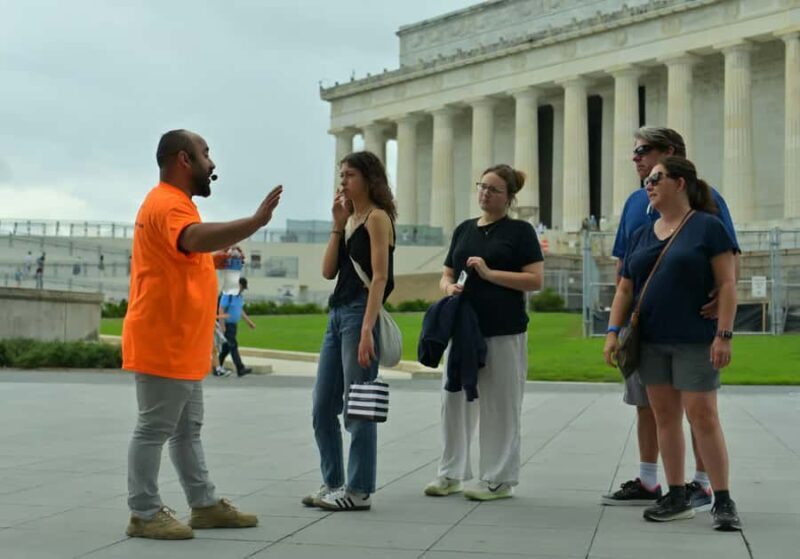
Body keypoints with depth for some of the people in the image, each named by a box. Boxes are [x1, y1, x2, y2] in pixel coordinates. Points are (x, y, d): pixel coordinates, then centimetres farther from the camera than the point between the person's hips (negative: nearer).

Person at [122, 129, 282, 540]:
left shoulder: (176, 204, 18)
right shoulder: (167, 204, -17)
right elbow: (198, 238, -38)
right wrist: (256, 222, -42)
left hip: (181, 347, 11)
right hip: (163, 346, -11)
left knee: (187, 430, 14)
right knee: (154, 429, -4)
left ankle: (204, 505, 21)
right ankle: (144, 514, 2)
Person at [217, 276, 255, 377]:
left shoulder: (240, 296, 11)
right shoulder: (228, 295, -16)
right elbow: (221, 310, -19)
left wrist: (249, 322, 18)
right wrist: (222, 325, -23)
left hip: (234, 325, 9)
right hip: (227, 325, -9)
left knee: (226, 347, 12)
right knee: (233, 346, -12)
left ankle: (218, 367, 20)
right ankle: (240, 369, -16)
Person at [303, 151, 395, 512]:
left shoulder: (377, 218, -6)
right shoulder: (350, 220, 17)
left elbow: (380, 278, -14)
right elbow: (328, 271, 10)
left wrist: (367, 330, -22)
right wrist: (337, 225, 3)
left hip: (360, 315, -9)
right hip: (337, 314, 9)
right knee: (322, 408, 10)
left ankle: (359, 491, 2)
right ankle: (333, 483, 19)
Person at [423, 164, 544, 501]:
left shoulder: (520, 231, -1)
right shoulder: (464, 230, 15)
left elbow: (535, 280, -9)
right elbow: (446, 275, 19)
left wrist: (490, 273, -16)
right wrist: (449, 287, -5)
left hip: (504, 332, -5)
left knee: (500, 405, 0)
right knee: (454, 400, 7)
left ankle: (499, 479, 9)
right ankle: (451, 473, 17)